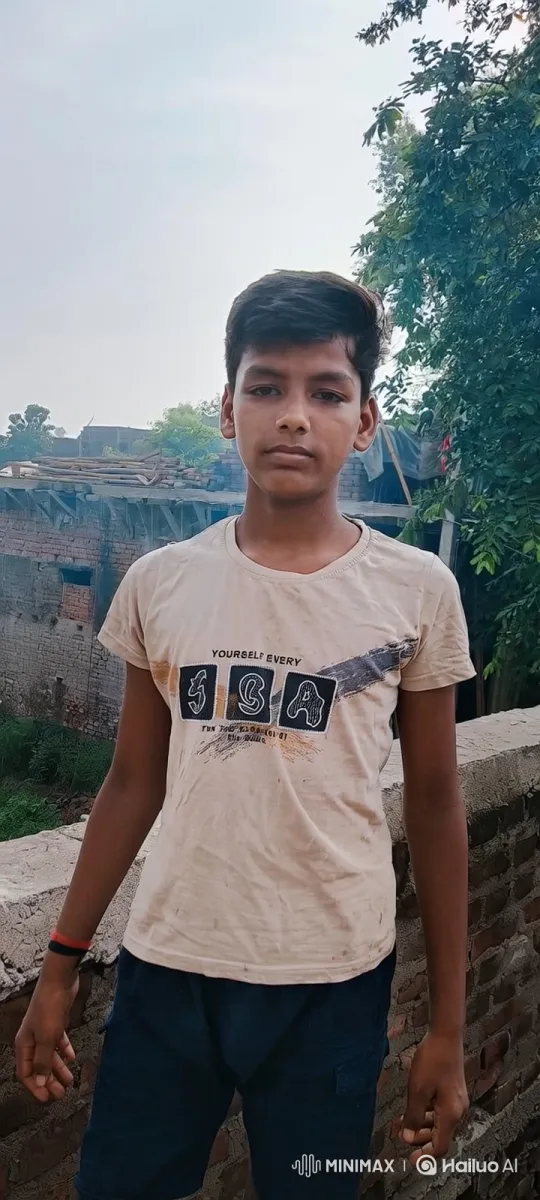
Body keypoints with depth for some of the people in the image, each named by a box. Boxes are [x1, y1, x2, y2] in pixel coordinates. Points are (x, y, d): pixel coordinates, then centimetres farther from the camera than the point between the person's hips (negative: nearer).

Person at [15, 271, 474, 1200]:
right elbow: (133, 783, 5)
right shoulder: (159, 583, -4)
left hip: (333, 983, -1)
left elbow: (434, 805, -1)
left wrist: (447, 1027, 3)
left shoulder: (417, 592, -8)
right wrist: (61, 965, 9)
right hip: (164, 967, 2)